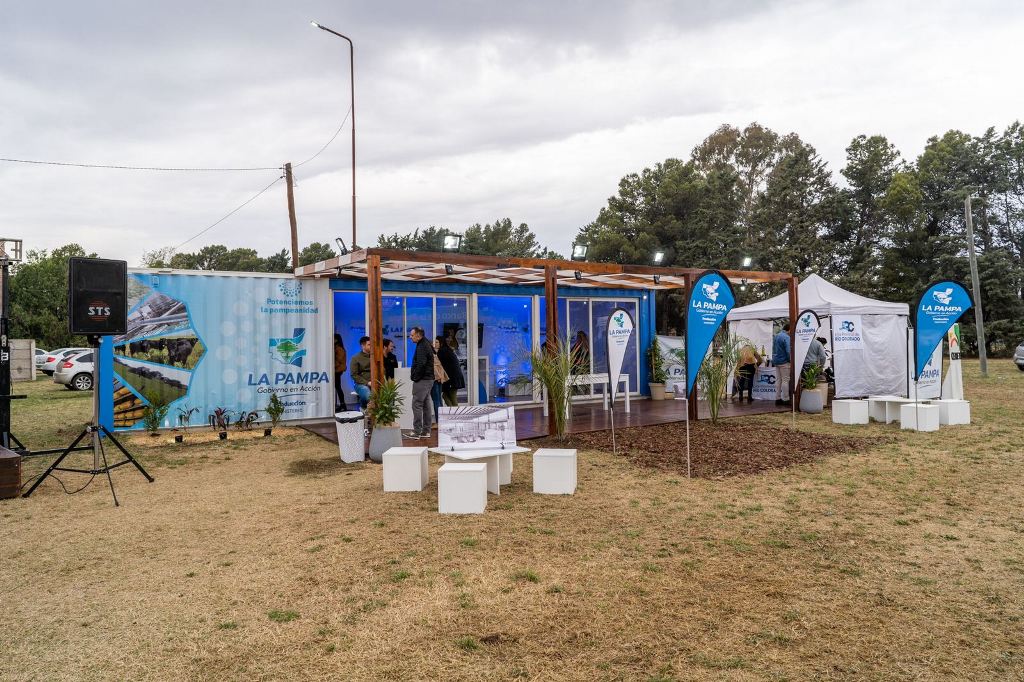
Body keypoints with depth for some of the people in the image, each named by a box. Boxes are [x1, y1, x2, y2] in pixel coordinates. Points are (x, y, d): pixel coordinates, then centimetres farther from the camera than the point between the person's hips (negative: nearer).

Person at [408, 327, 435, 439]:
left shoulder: (422, 347, -14)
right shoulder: (427, 344, 18)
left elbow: (421, 364, -23)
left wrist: (415, 377, -15)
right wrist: (414, 375, 15)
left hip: (422, 380, -11)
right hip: (429, 379, 11)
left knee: (417, 404, -8)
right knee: (426, 405, 12)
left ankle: (417, 431, -8)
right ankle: (426, 431, 17)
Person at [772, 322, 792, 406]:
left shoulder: (776, 336, 12)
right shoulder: (786, 337, -16)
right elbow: (788, 351, -20)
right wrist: (791, 361, -11)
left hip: (776, 361, 9)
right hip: (784, 361, -9)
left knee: (778, 379, 11)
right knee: (785, 380, -3)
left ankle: (778, 398, 13)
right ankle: (786, 399, 0)